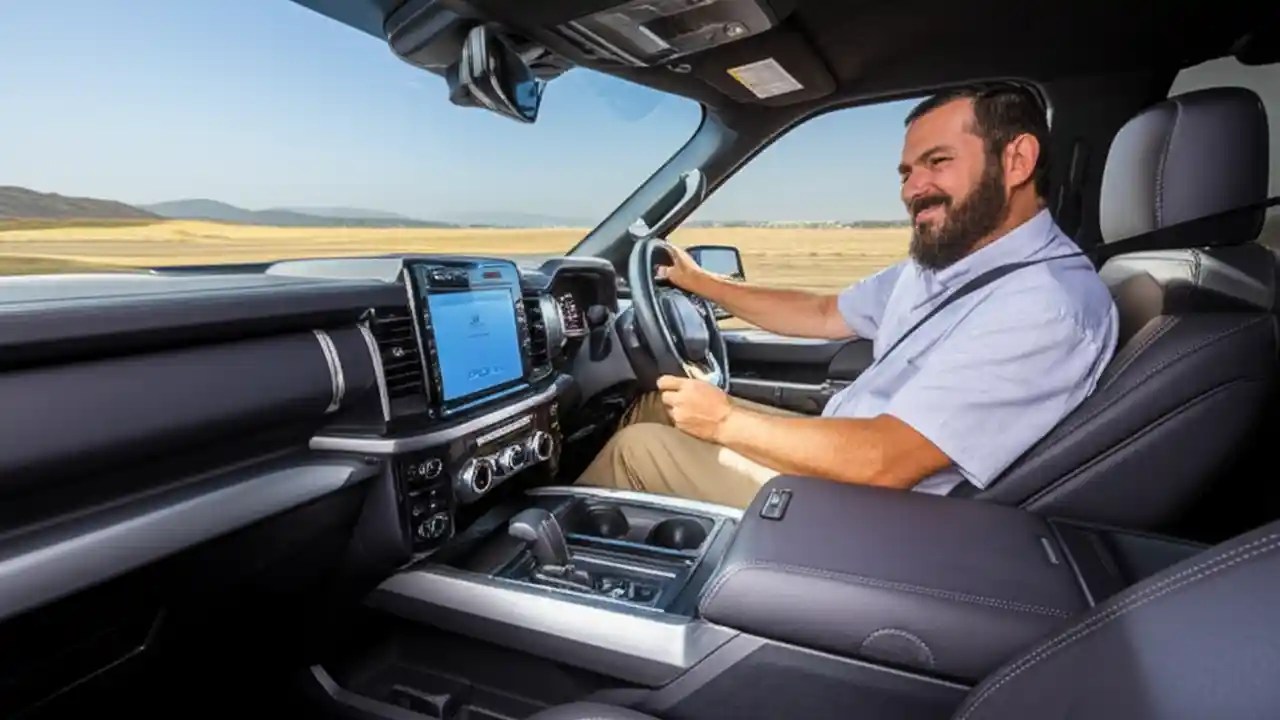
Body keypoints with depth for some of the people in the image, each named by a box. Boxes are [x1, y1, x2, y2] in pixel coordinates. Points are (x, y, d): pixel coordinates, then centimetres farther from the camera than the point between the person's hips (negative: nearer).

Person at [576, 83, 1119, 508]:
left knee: (639, 448, -6)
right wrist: (701, 283, 16)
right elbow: (821, 314, 16)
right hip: (842, 456, 9)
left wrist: (725, 420, -20)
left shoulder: (1050, 303, -25)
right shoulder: (939, 263, 5)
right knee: (663, 402, 12)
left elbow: (883, 461, -31)